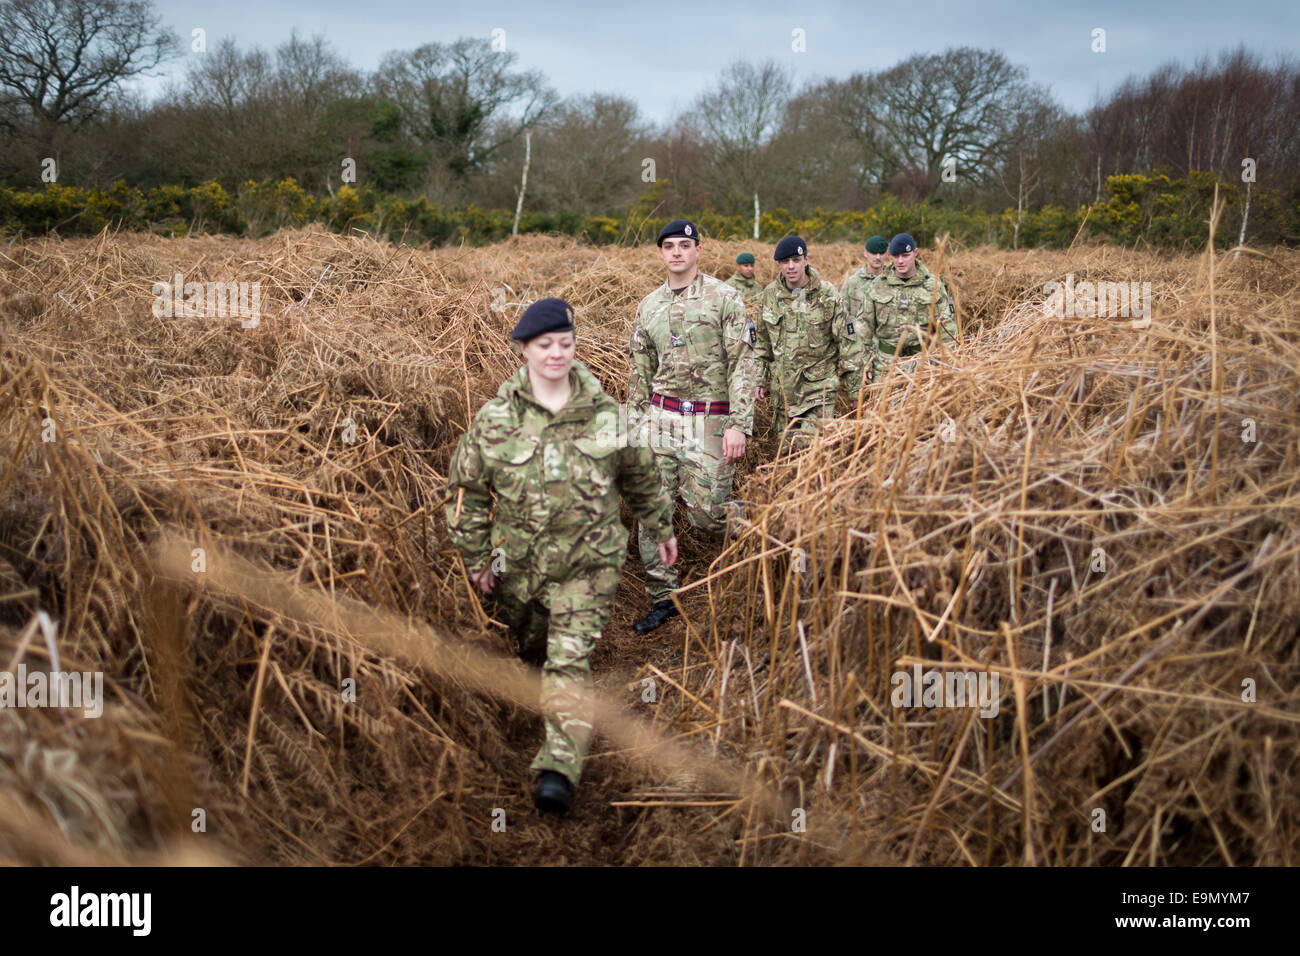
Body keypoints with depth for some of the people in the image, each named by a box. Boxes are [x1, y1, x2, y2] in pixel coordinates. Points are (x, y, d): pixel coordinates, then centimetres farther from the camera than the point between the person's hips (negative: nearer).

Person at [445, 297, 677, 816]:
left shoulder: (606, 414, -3)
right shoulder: (495, 419, -5)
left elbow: (641, 477, 12)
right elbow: (467, 489, 3)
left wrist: (661, 529, 19)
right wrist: (476, 558, 4)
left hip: (588, 562, -2)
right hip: (518, 563, 2)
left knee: (570, 660, -11)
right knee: (531, 648, 19)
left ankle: (560, 766, -13)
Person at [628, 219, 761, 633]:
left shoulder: (724, 298, -2)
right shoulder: (649, 306, 12)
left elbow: (743, 364, -6)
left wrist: (738, 424, -15)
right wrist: (633, 428, 13)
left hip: (708, 421, -4)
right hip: (660, 418, 4)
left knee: (705, 513, -3)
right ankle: (662, 598, 12)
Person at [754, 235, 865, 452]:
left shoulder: (827, 294, -8)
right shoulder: (770, 294, 3)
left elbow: (849, 342, -4)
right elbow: (763, 341, 15)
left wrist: (856, 389, -5)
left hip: (819, 385, -4)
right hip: (783, 384, 4)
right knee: (787, 448, 11)